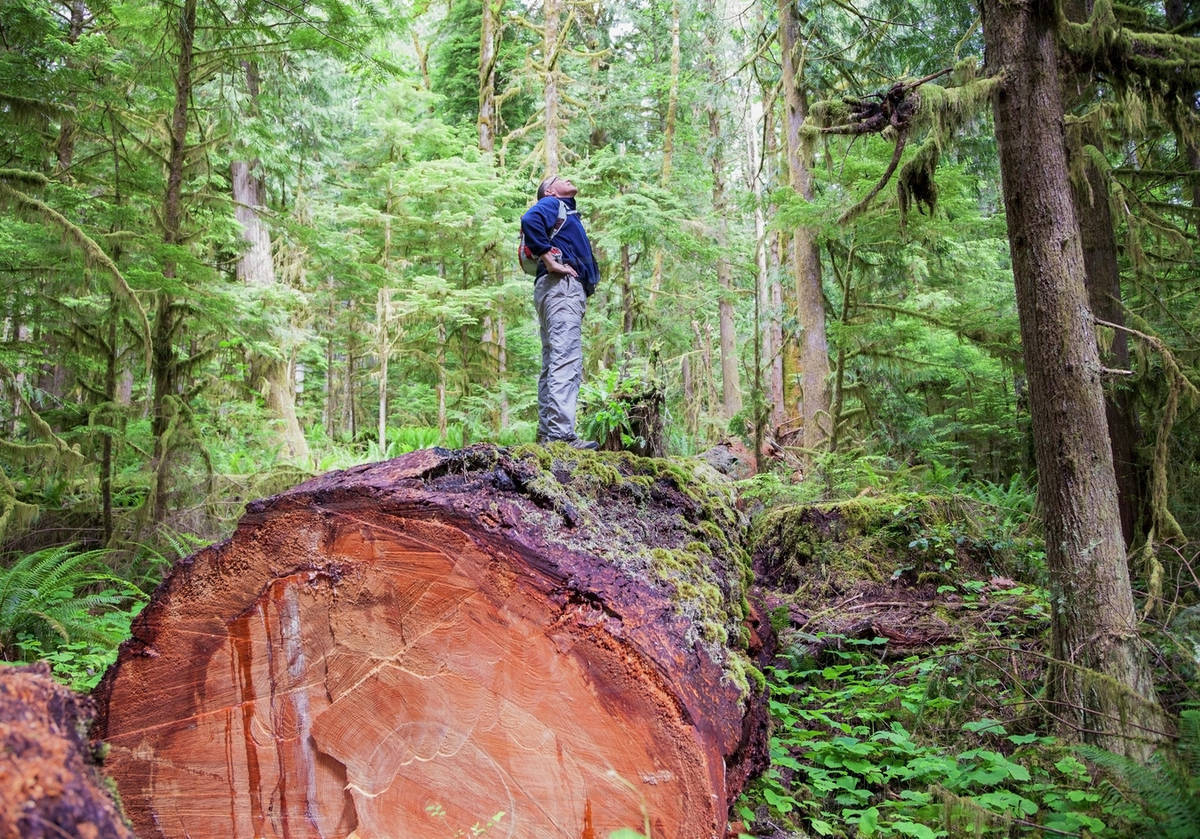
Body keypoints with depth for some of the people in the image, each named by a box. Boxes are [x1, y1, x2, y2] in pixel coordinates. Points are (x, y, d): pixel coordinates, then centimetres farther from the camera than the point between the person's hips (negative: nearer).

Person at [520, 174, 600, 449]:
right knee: (566, 363, -20)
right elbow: (530, 220, -17)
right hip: (561, 286, -10)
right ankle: (561, 433, -28)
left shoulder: (568, 215, 33)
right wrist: (550, 260, -18)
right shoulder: (552, 205, 6)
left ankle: (547, 433, 8)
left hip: (569, 291, 10)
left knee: (553, 365, 6)